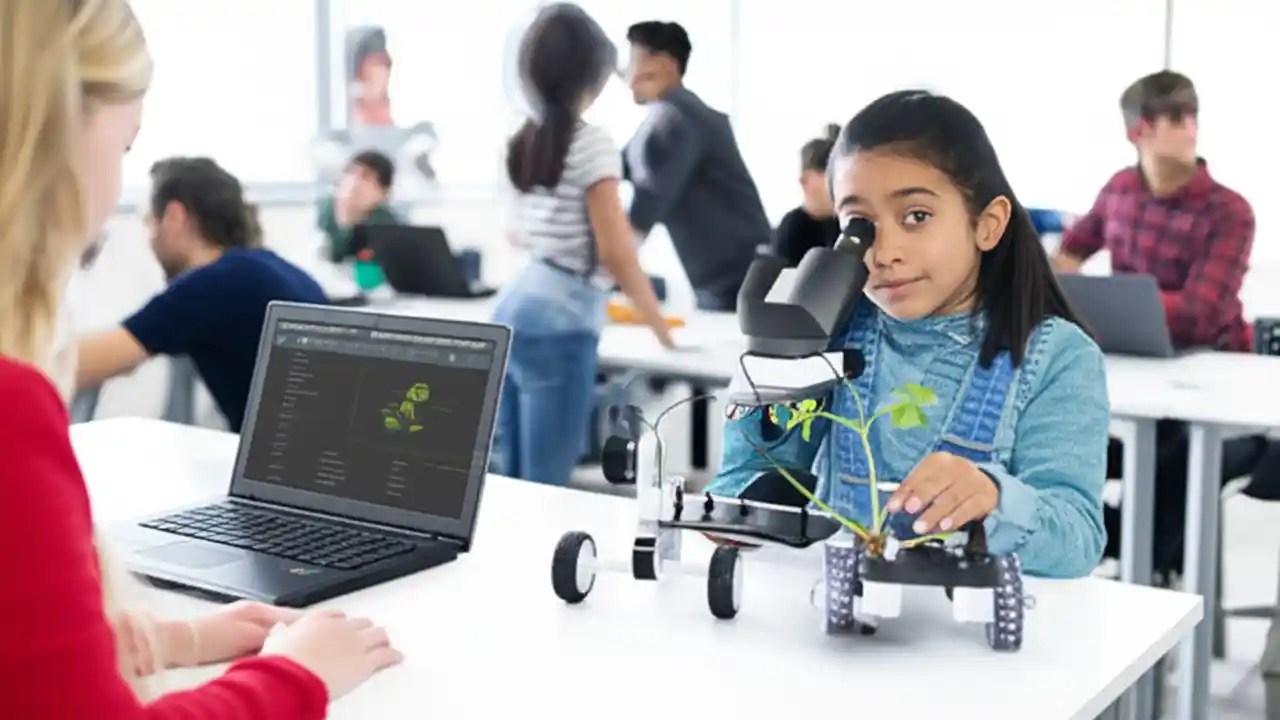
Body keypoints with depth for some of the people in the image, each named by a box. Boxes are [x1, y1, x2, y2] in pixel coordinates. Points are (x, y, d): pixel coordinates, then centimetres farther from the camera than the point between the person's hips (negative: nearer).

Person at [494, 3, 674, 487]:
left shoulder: (524, 141, 11)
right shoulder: (591, 143, -11)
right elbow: (616, 251, -13)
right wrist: (660, 325, -4)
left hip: (512, 310, 8)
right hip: (559, 325, -8)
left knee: (509, 480, 13)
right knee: (545, 487, -2)